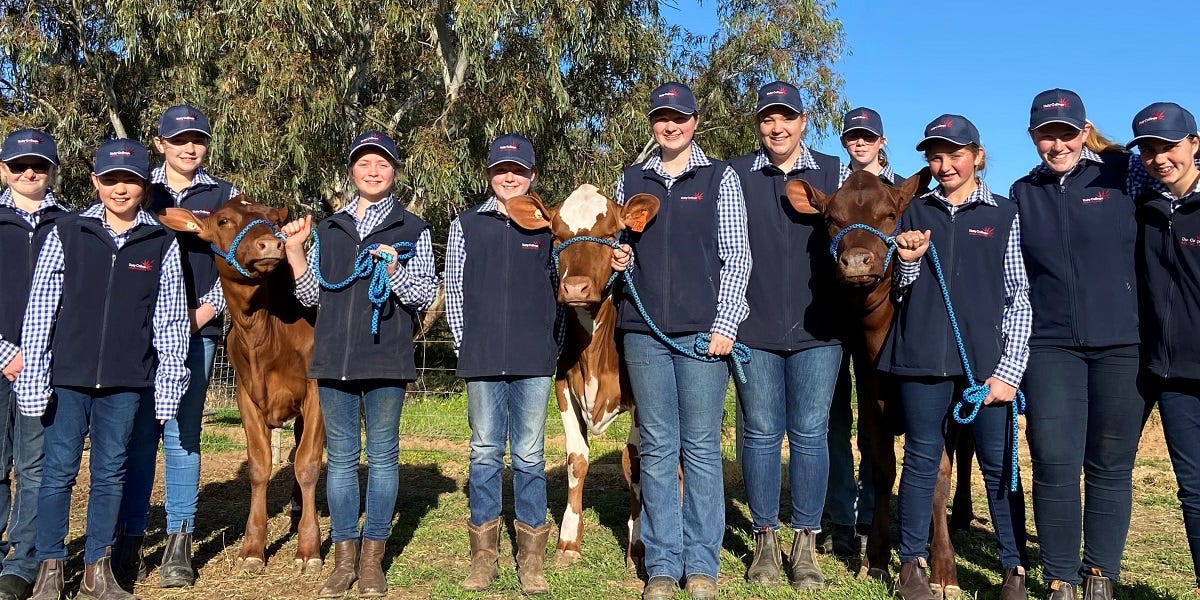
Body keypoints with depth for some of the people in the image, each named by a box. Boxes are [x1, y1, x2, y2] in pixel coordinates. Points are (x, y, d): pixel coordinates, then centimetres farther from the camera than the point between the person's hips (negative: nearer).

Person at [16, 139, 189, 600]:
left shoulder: (162, 243, 1)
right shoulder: (66, 233, 0)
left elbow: (171, 321, 3)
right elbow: (39, 310, 0)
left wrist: (168, 386, 1)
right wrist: (33, 377, -3)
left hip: (125, 382, 1)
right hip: (67, 376, 0)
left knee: (110, 474, 10)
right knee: (58, 472, 6)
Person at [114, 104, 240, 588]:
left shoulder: (224, 195, 10)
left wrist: (203, 313, -5)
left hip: (196, 329, 0)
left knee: (181, 434, 2)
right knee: (138, 433, 1)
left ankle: (179, 543, 8)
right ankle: (129, 541, 9)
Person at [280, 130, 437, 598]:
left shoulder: (412, 229, 4)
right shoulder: (328, 228, 13)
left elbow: (426, 297, 0)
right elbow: (311, 296, 12)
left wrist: (395, 272, -15)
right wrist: (294, 252, 1)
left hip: (386, 361, -3)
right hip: (334, 359, 3)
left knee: (382, 455, 4)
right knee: (340, 457, 8)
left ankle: (372, 559, 14)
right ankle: (344, 559, 18)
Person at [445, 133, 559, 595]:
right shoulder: (466, 224, 7)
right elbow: (454, 290, 8)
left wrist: (551, 343, 4)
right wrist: (466, 345, 3)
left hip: (534, 361, 0)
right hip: (481, 360, 1)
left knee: (529, 456, 5)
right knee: (484, 453, 7)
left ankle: (531, 560, 15)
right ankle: (483, 555, 19)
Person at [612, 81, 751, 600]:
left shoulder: (720, 178, 5)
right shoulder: (631, 180, 13)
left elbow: (736, 257, 1)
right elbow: (615, 244, 22)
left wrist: (725, 325, -7)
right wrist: (615, 257, -2)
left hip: (703, 330, -2)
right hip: (644, 330, 2)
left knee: (701, 446, 3)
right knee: (657, 447, 6)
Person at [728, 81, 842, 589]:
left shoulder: (833, 173, 9)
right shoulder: (734, 176, 6)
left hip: (817, 330, 0)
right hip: (753, 328, 0)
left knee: (810, 433, 4)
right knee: (761, 433, 6)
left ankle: (806, 543, 17)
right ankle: (765, 541, 19)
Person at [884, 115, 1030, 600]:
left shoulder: (1004, 214, 4)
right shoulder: (914, 212, 9)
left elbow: (1019, 297, 2)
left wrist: (1010, 369, -5)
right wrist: (908, 262, -9)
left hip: (987, 360, -1)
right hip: (922, 358, 1)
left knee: (999, 466, 5)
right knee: (921, 459, 8)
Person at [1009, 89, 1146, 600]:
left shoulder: (1123, 174, 3)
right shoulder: (1022, 194, 11)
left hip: (1122, 345, -1)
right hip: (1050, 346, 1)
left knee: (1111, 467, 6)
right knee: (1055, 464, -6)